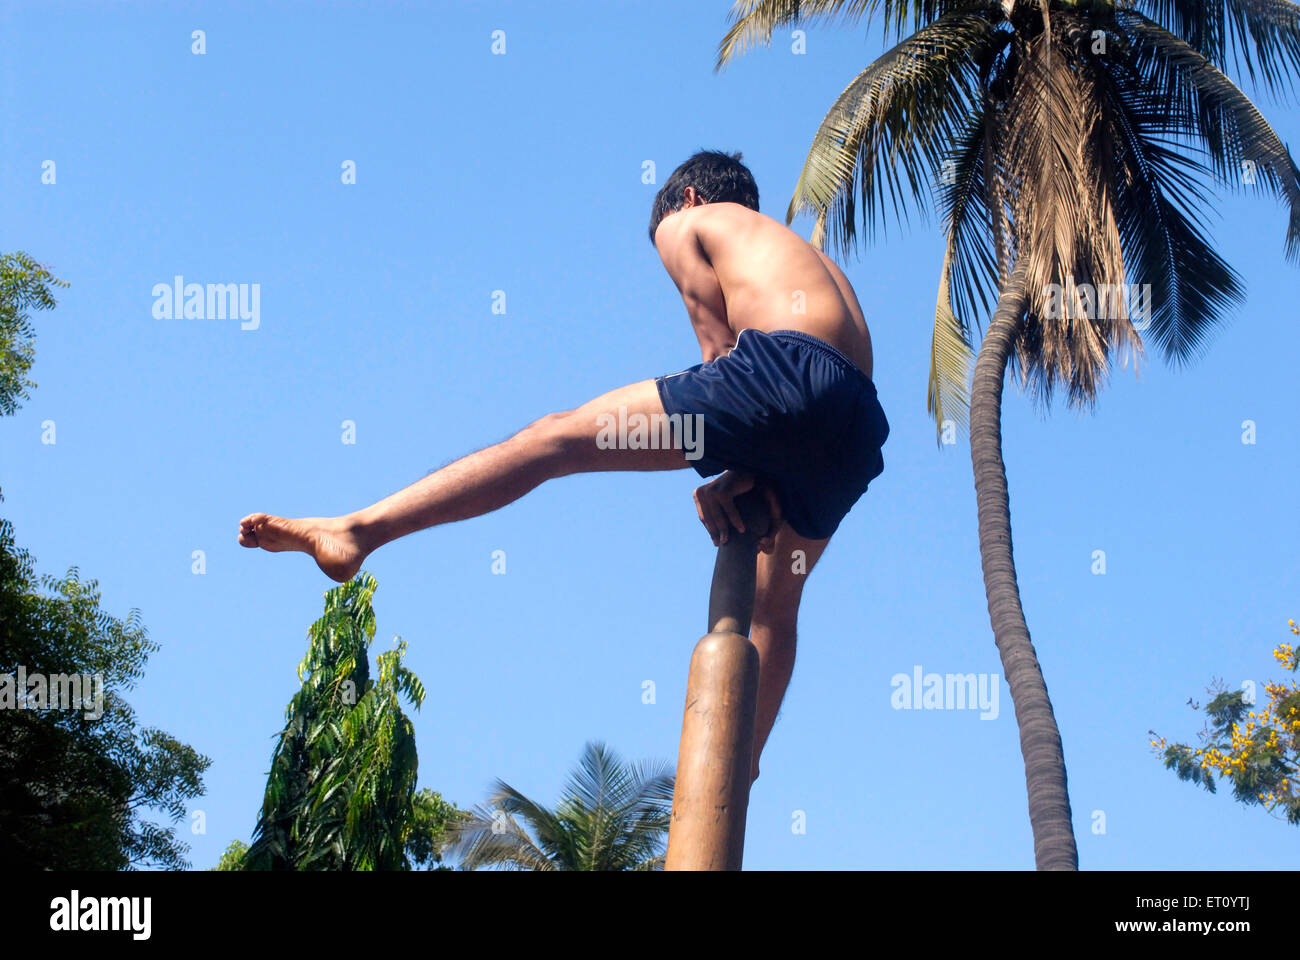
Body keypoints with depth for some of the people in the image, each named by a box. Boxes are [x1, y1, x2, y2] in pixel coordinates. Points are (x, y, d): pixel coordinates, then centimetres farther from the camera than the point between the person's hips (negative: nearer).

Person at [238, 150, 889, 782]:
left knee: (557, 438, -4)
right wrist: (741, 475, 19)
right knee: (771, 608, 22)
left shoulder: (686, 224, 22)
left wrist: (719, 481, 17)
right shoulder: (804, 254, 41)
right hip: (858, 431, 7)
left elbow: (719, 345, 14)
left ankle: (358, 530, -9)